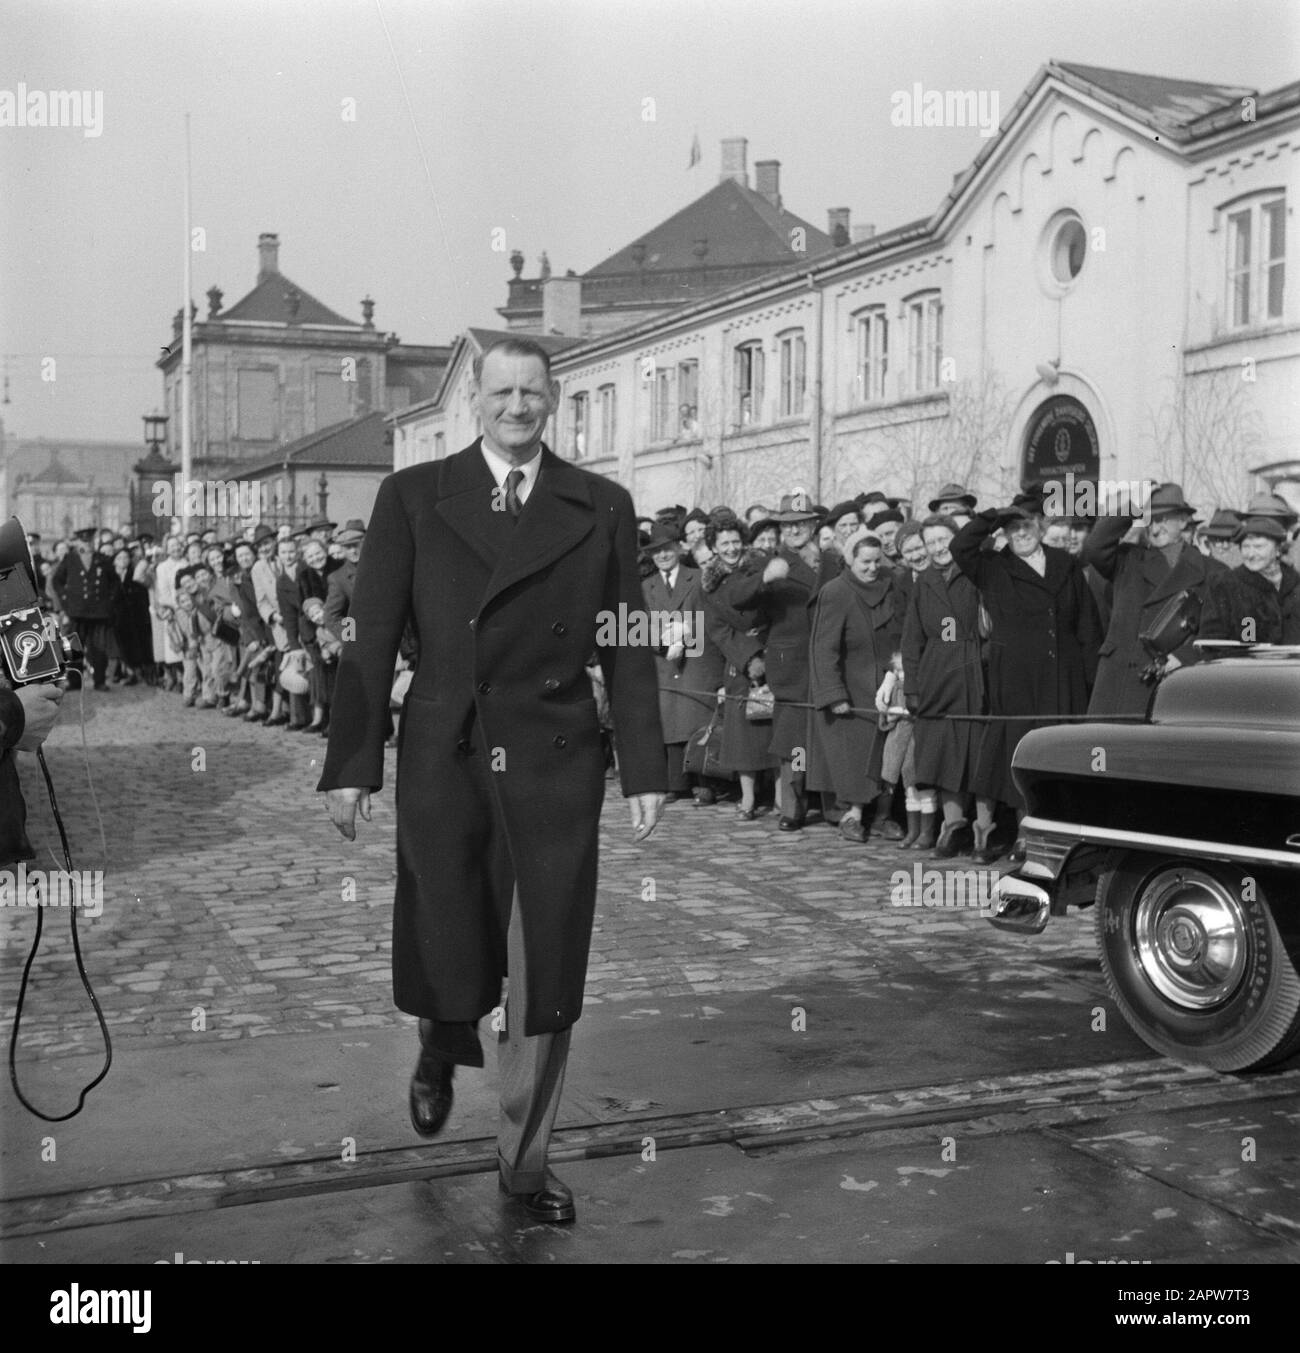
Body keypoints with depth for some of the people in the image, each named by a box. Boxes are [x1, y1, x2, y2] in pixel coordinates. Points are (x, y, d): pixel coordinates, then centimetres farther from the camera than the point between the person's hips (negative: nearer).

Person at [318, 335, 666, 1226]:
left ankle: (525, 1158, 23)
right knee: (442, 957, 8)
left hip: (556, 765, 1)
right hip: (442, 760, 0)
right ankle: (439, 1051, 45)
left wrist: (645, 770, 0)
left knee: (546, 971, 4)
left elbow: (627, 649, 4)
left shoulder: (602, 507, 5)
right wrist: (352, 765, -5)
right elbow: (372, 638, 0)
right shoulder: (412, 497, 3)